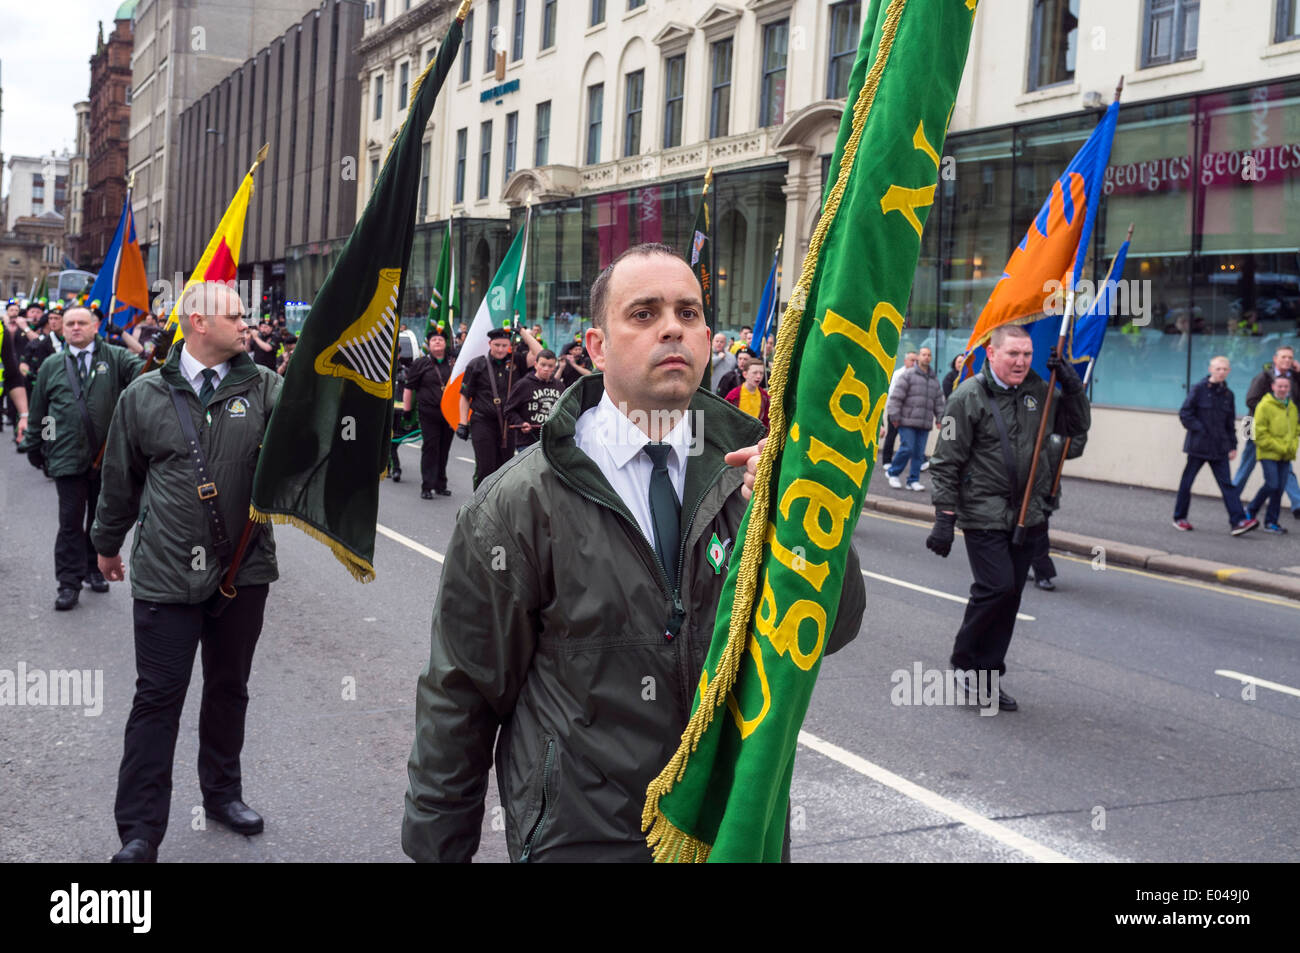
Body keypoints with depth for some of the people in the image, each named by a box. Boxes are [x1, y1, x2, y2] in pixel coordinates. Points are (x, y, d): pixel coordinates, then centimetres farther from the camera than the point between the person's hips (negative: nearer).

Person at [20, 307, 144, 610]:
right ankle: (69, 582, 5)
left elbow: (141, 371, -16)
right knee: (71, 520, -1)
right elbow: (38, 411, 15)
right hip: (68, 457, 0)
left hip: (108, 455, 0)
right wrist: (33, 447, 17)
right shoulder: (51, 367, 9)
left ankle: (95, 569, 29)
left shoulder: (114, 357, 2)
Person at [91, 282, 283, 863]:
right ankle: (140, 831, 11)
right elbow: (120, 478, 10)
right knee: (158, 697, 2)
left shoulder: (264, 388, 1)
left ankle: (222, 792, 36)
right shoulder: (145, 396, -1)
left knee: (229, 688, 17)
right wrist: (108, 542, 19)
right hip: (166, 575, -2)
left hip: (244, 570, 2)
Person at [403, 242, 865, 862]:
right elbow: (460, 694, -8)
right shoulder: (521, 503, -13)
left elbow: (834, 628, -10)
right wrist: (436, 845, -3)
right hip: (581, 837, -4)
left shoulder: (745, 468, -4)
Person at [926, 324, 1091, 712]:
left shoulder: (1039, 392, 8)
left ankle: (986, 677, 17)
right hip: (983, 515, -6)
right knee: (997, 586, -15)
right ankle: (963, 662, 6)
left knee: (1010, 596, 7)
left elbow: (1077, 426, 21)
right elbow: (946, 463, -7)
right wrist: (945, 517, -12)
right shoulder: (968, 397, -8)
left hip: (1026, 516, 6)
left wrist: (1072, 386, 4)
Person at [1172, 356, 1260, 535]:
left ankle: (1238, 521, -9)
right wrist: (1199, 430, -14)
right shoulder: (1199, 388, -5)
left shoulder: (1228, 394, 10)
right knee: (1187, 481, 5)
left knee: (1227, 483, -3)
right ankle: (1179, 518, 18)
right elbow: (1185, 414, -7)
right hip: (1198, 445, -4)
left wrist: (1233, 446, 11)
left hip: (1219, 448, 4)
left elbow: (1230, 423, 16)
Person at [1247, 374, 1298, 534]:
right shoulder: (1264, 406, -9)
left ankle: (1271, 522, 12)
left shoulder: (1292, 407, 11)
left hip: (1285, 456, 6)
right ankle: (1251, 510, 9)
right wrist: (1278, 447, -14)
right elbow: (1260, 434, -11)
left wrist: (1292, 446, 3)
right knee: (1272, 485, -13)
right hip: (1268, 453, -6)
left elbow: (1295, 429, 21)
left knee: (1279, 489, 4)